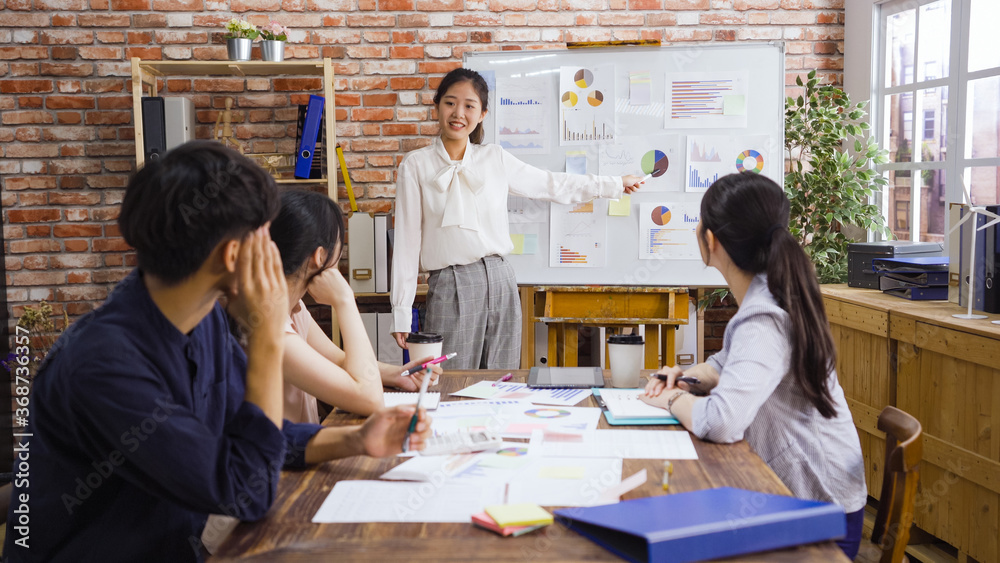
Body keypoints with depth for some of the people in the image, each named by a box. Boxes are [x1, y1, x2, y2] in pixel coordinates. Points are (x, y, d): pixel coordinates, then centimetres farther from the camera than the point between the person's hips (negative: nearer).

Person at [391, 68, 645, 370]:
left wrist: (617, 184, 26)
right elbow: (407, 241, 1)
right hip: (450, 288, -3)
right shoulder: (415, 166, 1)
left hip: (499, 281, 3)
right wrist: (401, 313, -1)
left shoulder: (495, 158, 9)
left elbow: (552, 184, 21)